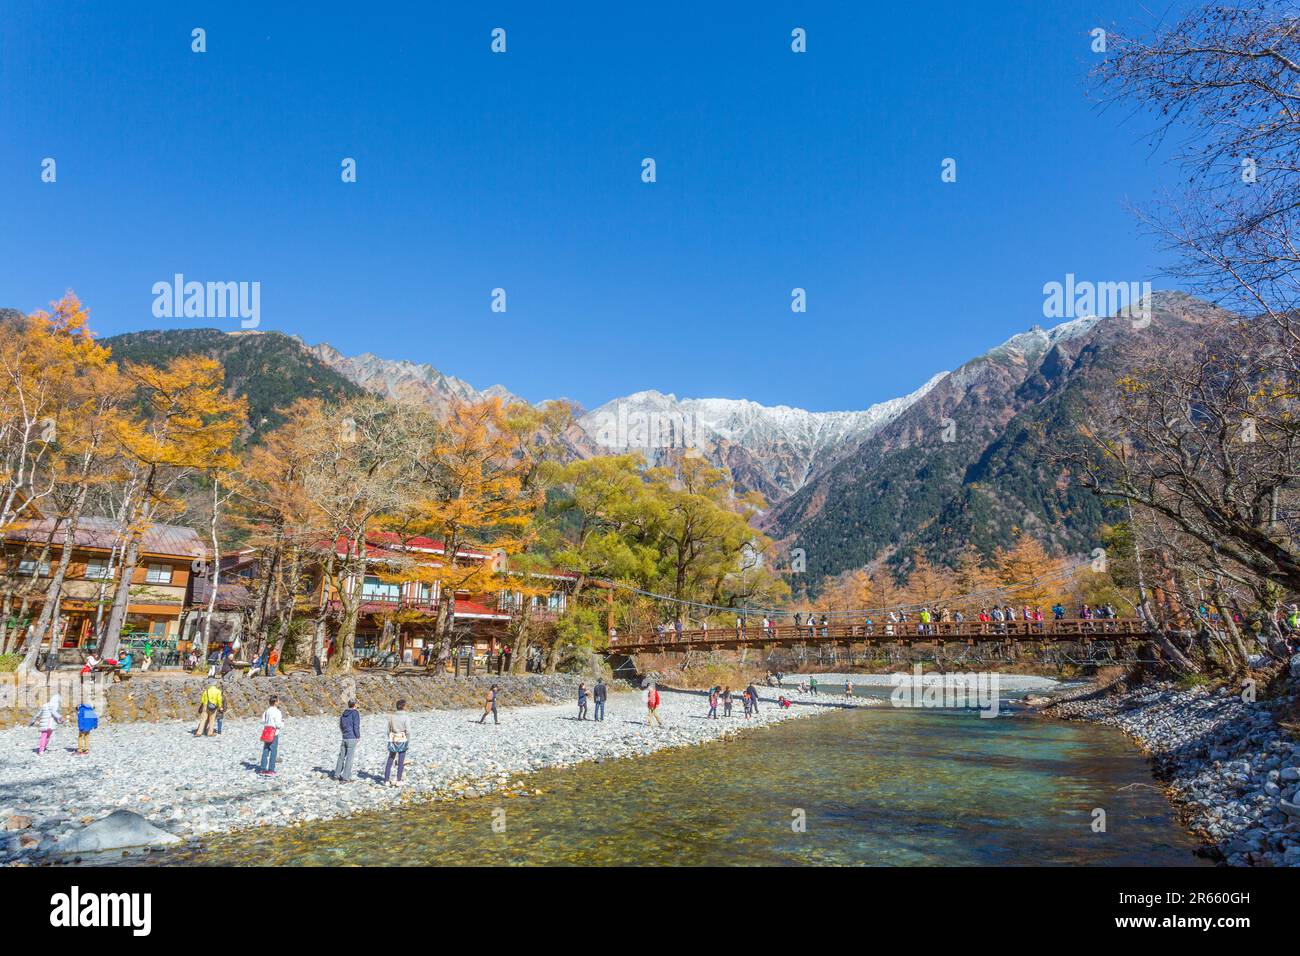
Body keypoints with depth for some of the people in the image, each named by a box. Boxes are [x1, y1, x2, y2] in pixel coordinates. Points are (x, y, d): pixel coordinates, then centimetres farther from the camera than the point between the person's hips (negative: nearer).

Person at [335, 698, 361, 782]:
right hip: (352, 738, -6)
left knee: (341, 756, 18)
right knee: (349, 758, -3)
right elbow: (356, 726, -15)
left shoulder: (344, 713, 10)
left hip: (344, 738, 7)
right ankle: (345, 778, -3)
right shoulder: (355, 713, -10)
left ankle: (337, 775, 25)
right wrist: (358, 737, -5)